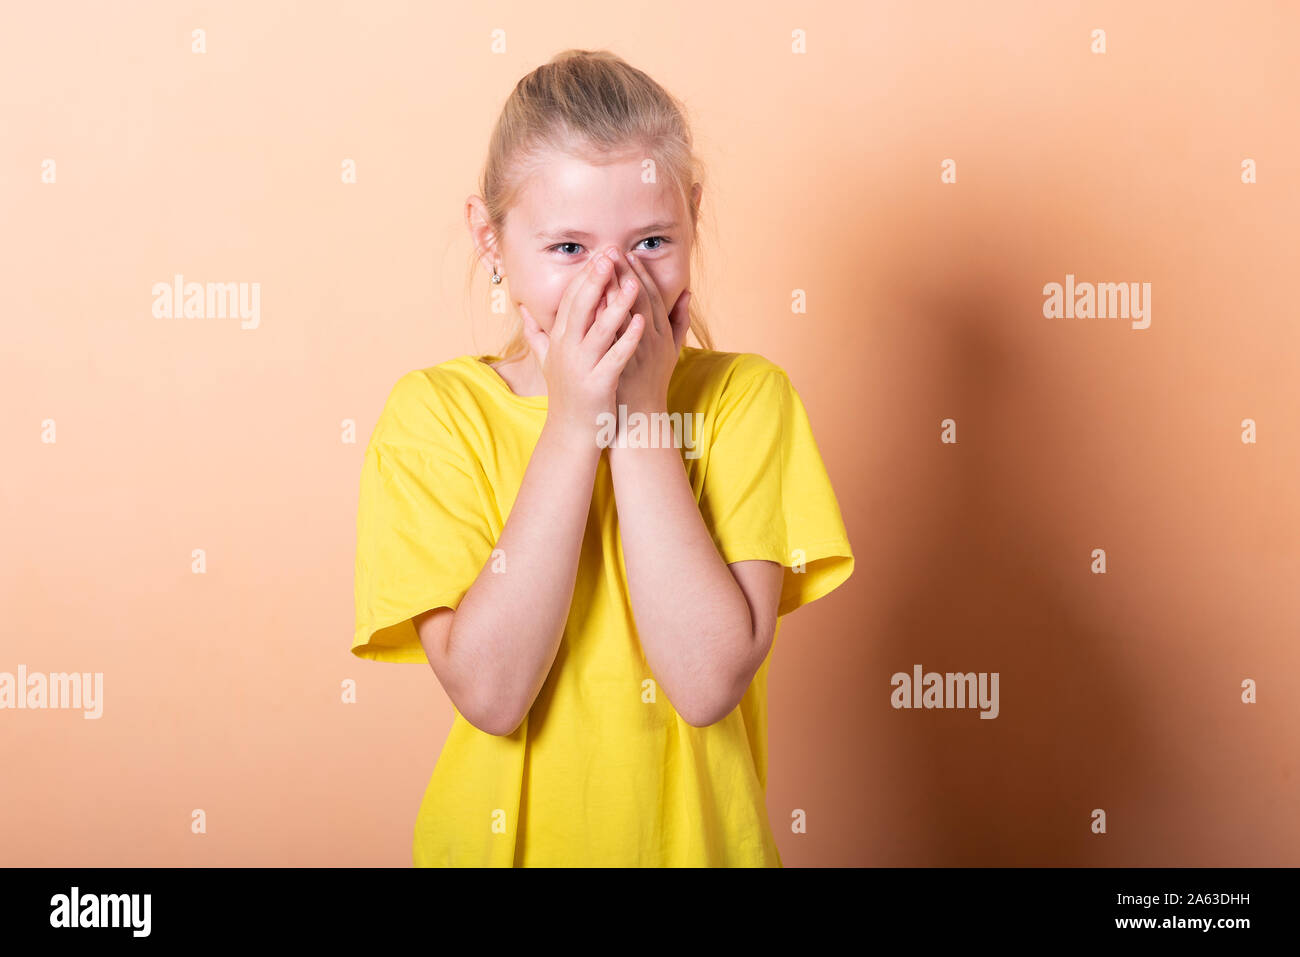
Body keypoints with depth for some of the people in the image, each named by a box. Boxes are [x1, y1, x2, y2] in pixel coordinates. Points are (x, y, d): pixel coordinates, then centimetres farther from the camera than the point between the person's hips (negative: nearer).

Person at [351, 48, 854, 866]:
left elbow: (709, 682, -21)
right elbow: (490, 693, -21)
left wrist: (641, 418, -21)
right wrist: (573, 426, -22)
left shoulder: (743, 397, -11)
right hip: (507, 835, 0)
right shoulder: (436, 412, -11)